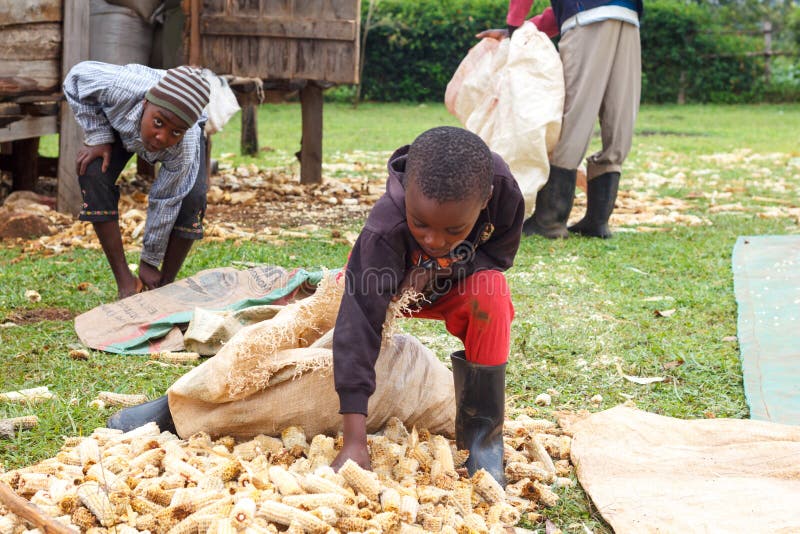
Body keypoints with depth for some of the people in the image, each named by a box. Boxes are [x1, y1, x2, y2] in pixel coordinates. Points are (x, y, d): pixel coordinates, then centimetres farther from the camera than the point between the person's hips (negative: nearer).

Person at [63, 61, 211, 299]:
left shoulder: (185, 151, -43)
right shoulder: (122, 89, -47)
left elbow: (165, 205, -30)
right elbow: (77, 76, -25)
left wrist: (150, 262, -18)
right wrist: (98, 137, -28)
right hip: (119, 121, 2)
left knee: (192, 198, -25)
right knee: (94, 172, -24)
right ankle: (126, 283, -15)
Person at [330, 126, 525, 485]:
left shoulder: (504, 192, -33)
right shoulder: (384, 231, -41)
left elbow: (499, 254, -14)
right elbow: (360, 322, -44)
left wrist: (437, 271, -34)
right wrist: (354, 440, -49)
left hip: (456, 285, 0)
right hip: (395, 283, 1)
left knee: (492, 294, -32)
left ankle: (482, 435, -20)